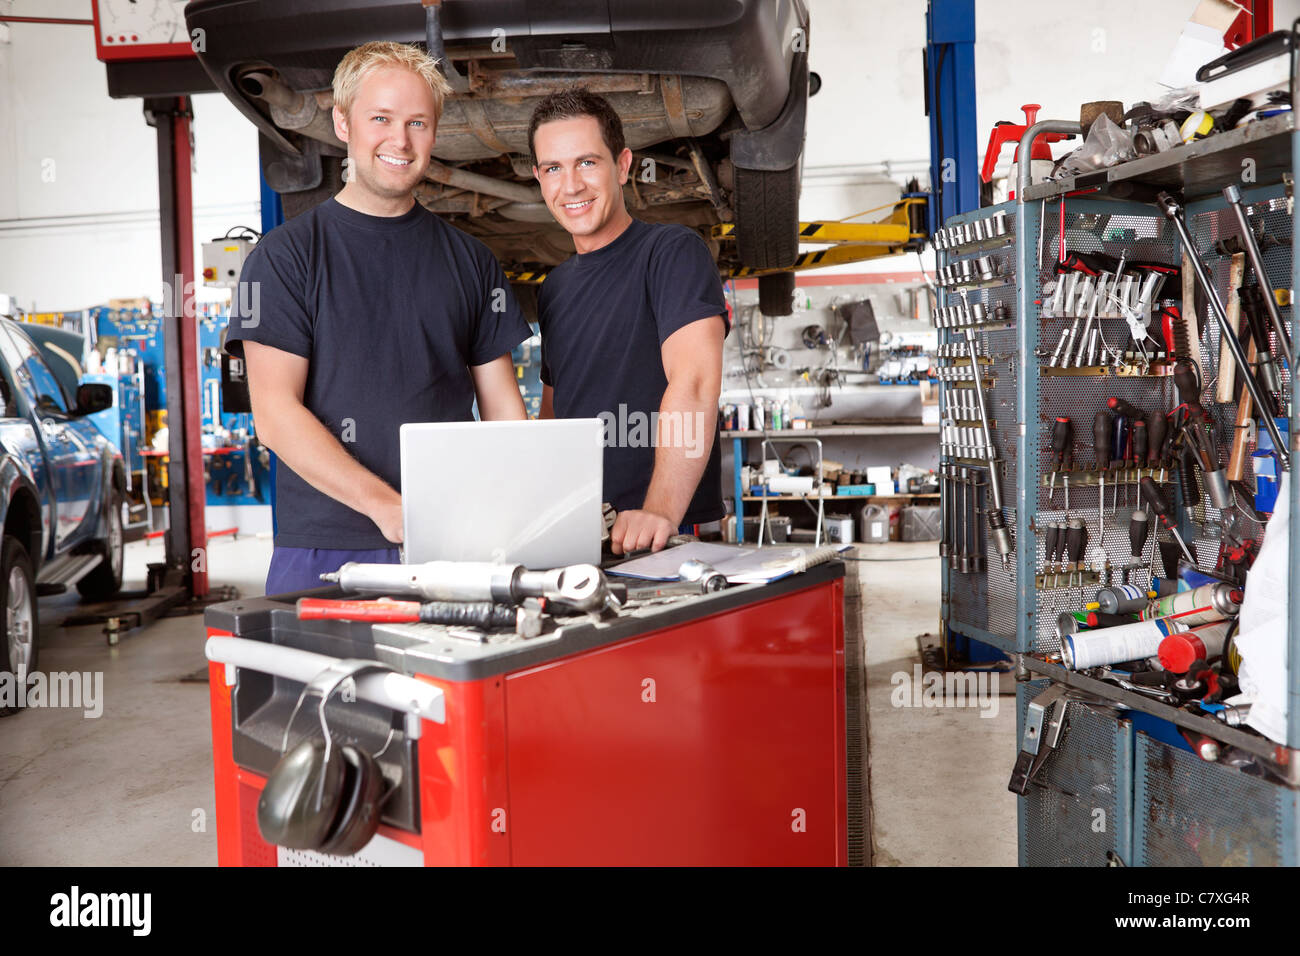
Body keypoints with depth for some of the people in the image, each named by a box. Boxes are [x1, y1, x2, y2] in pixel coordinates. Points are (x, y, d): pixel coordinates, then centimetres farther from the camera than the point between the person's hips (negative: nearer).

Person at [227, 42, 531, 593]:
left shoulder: (472, 262, 13)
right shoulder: (285, 255, 2)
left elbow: (503, 407, 11)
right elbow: (275, 414, -7)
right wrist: (385, 504, -19)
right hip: (324, 552, -2)